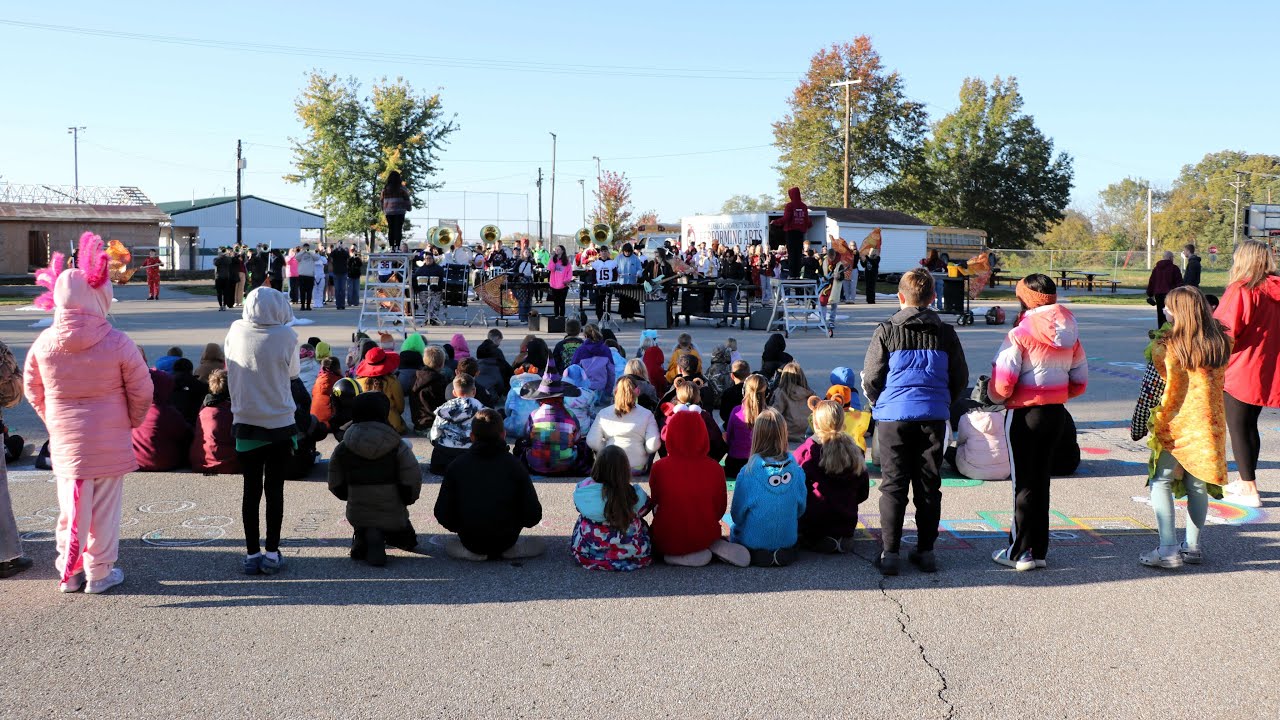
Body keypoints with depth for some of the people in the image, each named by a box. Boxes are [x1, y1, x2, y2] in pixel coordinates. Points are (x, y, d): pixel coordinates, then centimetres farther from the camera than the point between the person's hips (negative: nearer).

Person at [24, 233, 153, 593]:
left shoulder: (44, 344, -6)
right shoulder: (117, 343, -16)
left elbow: (32, 389, 7)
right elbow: (142, 390, -9)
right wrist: (131, 422, 9)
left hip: (65, 442, 3)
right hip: (110, 442, -3)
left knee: (70, 507, 16)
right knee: (104, 510, 9)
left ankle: (69, 572, 27)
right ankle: (100, 573, 19)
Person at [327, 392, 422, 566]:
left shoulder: (342, 449, -4)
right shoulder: (398, 447, -11)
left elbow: (335, 485, 3)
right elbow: (413, 482, -11)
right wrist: (406, 500, 10)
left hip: (357, 515, 0)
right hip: (393, 516, 0)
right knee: (407, 541, 30)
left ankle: (362, 538, -2)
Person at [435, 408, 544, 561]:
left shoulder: (457, 466, -3)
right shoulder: (515, 466, -4)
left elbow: (442, 513, -3)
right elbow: (534, 514, -6)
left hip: (470, 541, 0)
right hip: (506, 541, 1)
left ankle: (474, 552, 10)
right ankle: (509, 550, 11)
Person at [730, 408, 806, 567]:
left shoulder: (748, 472, -19)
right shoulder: (795, 468, -10)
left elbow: (737, 513, -6)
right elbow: (801, 507, 3)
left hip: (754, 541, -4)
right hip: (788, 540, 4)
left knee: (734, 530, 24)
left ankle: (757, 554, 20)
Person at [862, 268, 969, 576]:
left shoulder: (886, 331, -3)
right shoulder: (945, 333, 5)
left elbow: (870, 378, -2)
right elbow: (961, 379, 11)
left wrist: (879, 405, 16)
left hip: (894, 416, -2)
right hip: (934, 417, 2)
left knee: (893, 486, 3)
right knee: (929, 486, 10)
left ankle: (889, 553, 2)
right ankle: (926, 551, 15)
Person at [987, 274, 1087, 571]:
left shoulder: (1020, 334, -16)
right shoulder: (1069, 335, 4)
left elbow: (1002, 383, -19)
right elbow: (1080, 382, 9)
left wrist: (997, 396, 2)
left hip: (1024, 413, -6)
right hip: (1056, 413, 6)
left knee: (1024, 482, 2)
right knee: (1041, 479, 14)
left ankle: (1020, 552, 8)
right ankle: (1039, 550, 20)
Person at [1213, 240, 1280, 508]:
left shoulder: (1241, 290, -18)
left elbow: (1225, 332, -20)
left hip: (1240, 373, -7)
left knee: (1238, 428, 2)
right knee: (1250, 425, 19)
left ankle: (1249, 491, 4)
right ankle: (1245, 481, 30)